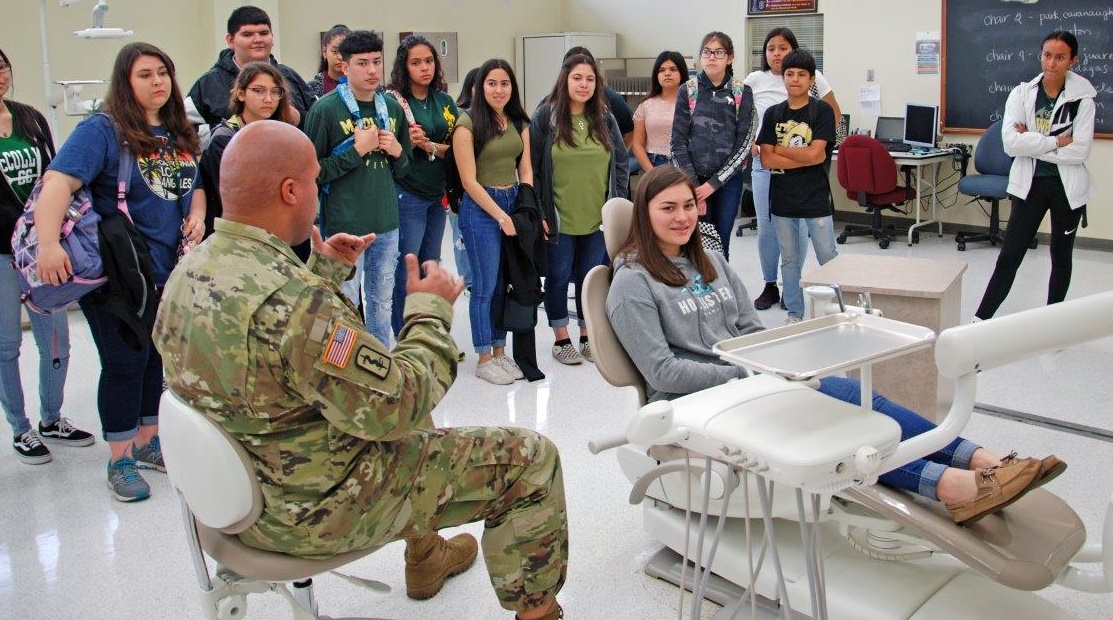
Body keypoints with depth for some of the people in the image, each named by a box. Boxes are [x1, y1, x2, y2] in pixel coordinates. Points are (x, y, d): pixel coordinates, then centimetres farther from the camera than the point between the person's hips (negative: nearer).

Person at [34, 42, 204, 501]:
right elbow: (58, 181, -25)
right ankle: (120, 461, 17)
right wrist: (48, 244, -38)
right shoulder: (102, 131, -13)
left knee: (157, 358, 15)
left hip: (171, 270, 6)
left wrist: (196, 216, 1)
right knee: (125, 363, 2)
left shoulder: (178, 133, 8)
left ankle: (147, 442, 32)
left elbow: (195, 184, 22)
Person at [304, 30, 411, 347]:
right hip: (345, 225, -5)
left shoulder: (392, 107, 8)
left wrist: (397, 151, -4)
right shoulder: (326, 109, -8)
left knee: (382, 302, 15)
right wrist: (357, 149, -16)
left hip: (387, 223, 5)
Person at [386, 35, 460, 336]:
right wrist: (407, 142, -22)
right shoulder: (393, 100, -7)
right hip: (406, 196, -5)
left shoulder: (445, 102, 8)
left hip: (437, 196, 6)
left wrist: (428, 145, -12)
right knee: (406, 271, -2)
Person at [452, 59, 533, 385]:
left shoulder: (519, 123, 9)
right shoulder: (468, 123, -9)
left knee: (506, 283, 11)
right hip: (481, 208, -6)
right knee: (486, 286, 0)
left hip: (515, 203, 6)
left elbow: (525, 170, 10)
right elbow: (470, 181, -11)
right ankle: (484, 359, 12)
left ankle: (500, 351, 23)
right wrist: (501, 216, -13)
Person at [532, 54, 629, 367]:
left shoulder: (605, 119, 5)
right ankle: (561, 339, 21)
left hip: (598, 218, 3)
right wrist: (537, 212, -10)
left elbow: (621, 163, 10)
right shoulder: (544, 116, -6)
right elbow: (531, 166, -6)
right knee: (559, 277, 7)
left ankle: (588, 336, 26)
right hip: (558, 218, -3)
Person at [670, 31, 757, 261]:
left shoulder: (742, 93, 1)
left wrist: (713, 184, -9)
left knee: (721, 246, 5)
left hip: (728, 181, 0)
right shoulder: (688, 91, 2)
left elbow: (744, 142, -3)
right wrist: (693, 185, -9)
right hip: (693, 180, 0)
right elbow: (678, 141, -1)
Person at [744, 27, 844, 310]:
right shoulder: (755, 80, 1)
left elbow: (834, 114, 9)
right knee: (766, 228, 4)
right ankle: (770, 285, 19)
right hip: (764, 163, 1)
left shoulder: (814, 78, -1)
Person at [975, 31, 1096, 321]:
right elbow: (1010, 142, -14)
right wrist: (1055, 142, -15)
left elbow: (1080, 150, -14)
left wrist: (1032, 142, -13)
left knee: (1061, 258, 13)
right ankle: (980, 321, 1)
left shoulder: (1082, 98, -6)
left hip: (1068, 187, 0)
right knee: (1009, 257, -1)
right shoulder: (1022, 93, -3)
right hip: (1031, 184, 0)